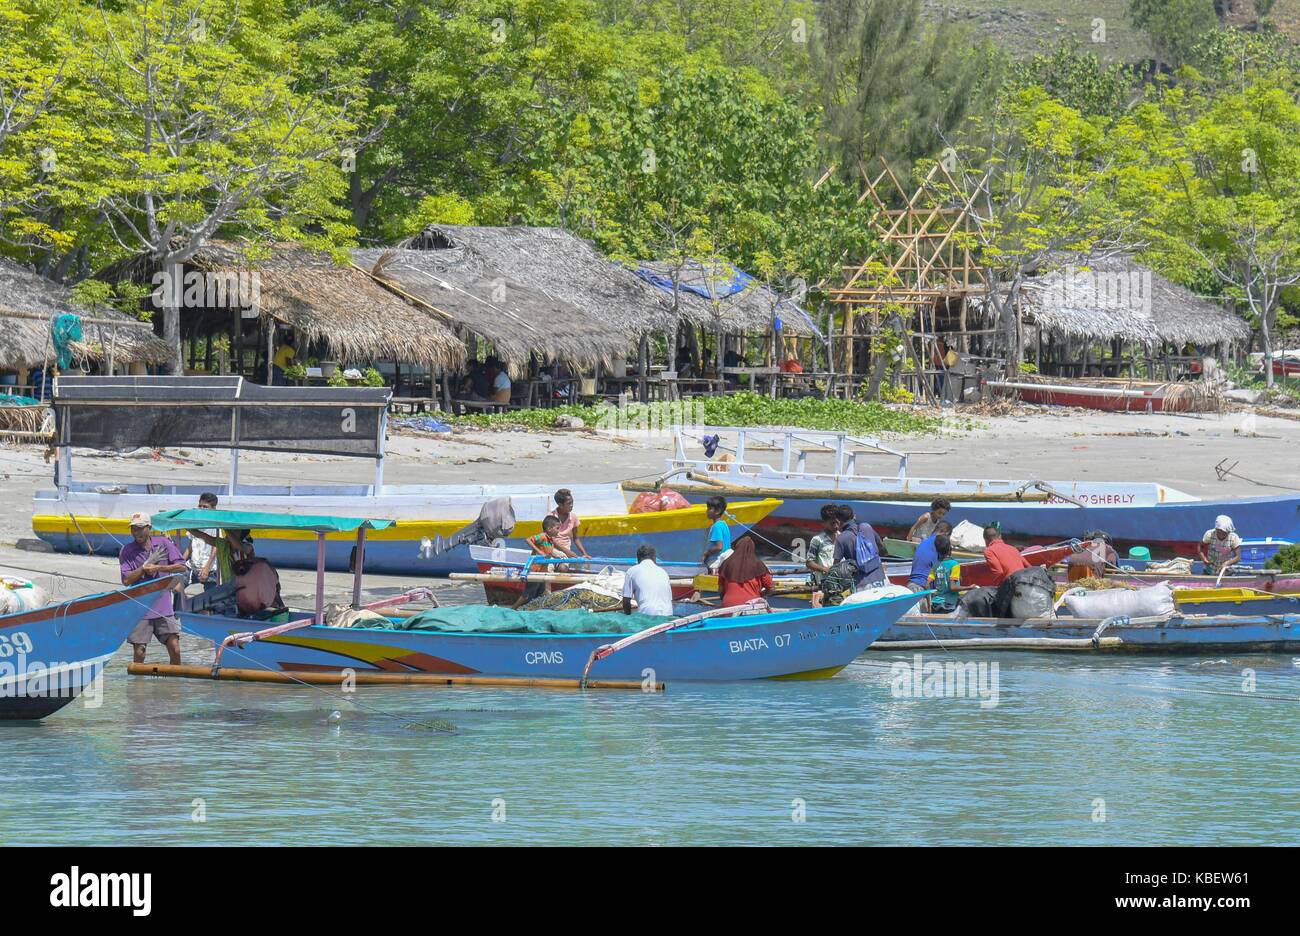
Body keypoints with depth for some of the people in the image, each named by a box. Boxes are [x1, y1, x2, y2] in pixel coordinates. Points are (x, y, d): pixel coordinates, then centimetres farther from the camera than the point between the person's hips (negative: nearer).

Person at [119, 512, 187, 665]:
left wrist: (159, 568, -8)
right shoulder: (126, 551, 1)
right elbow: (126, 580, -8)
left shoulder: (163, 543, 5)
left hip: (164, 608, 1)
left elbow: (182, 566, 1)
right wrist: (145, 567, -10)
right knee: (139, 653, 0)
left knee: (175, 649, -3)